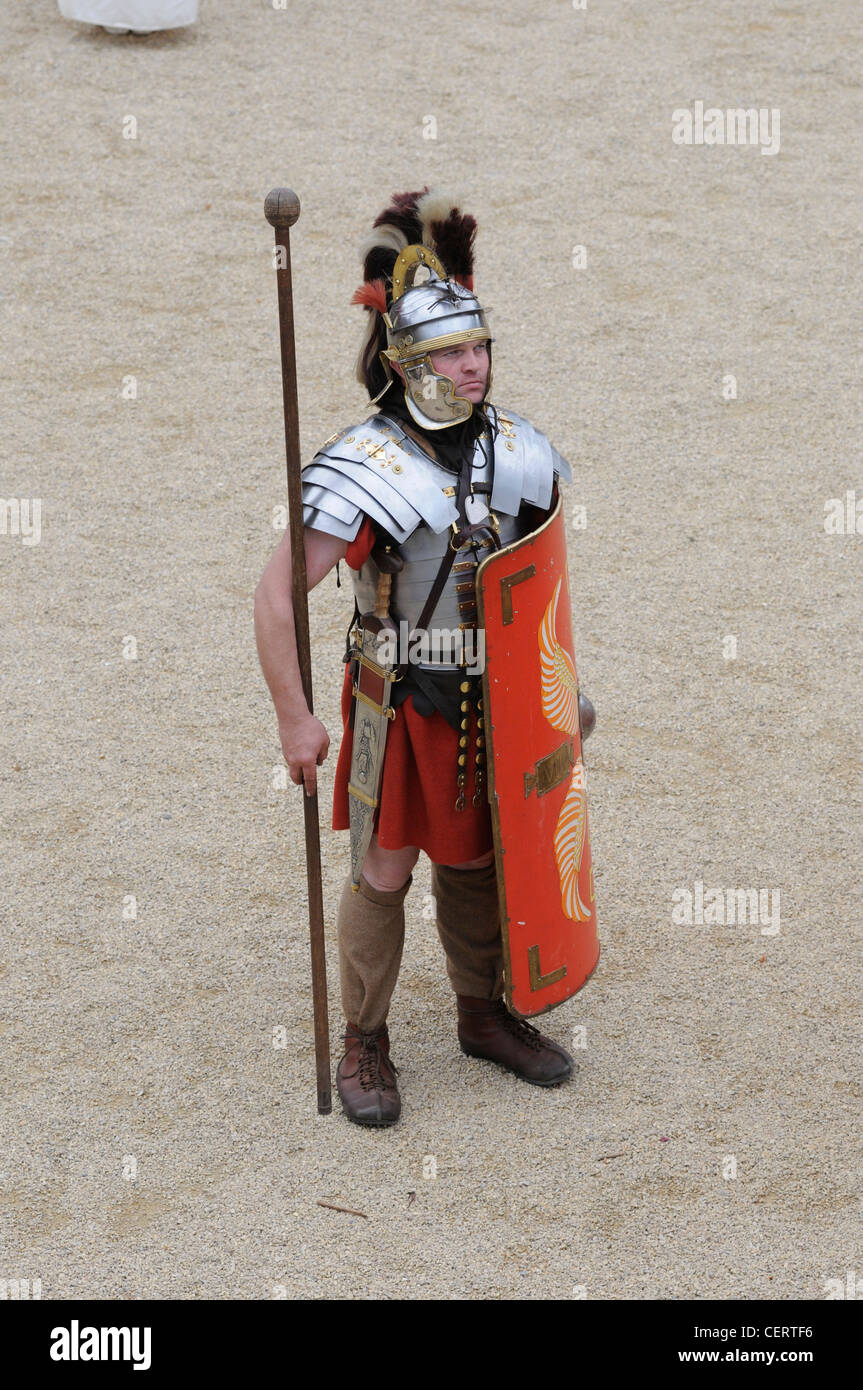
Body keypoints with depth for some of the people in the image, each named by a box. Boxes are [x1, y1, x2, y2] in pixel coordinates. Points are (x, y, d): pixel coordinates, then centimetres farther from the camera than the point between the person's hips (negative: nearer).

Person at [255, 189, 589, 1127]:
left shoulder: (514, 452, -3)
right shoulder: (370, 470, -22)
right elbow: (277, 592, -21)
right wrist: (293, 719, -20)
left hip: (490, 698, 5)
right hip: (402, 700, -5)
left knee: (475, 860, 18)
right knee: (387, 871, 4)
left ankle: (483, 1016, 35)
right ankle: (364, 1044, 19)